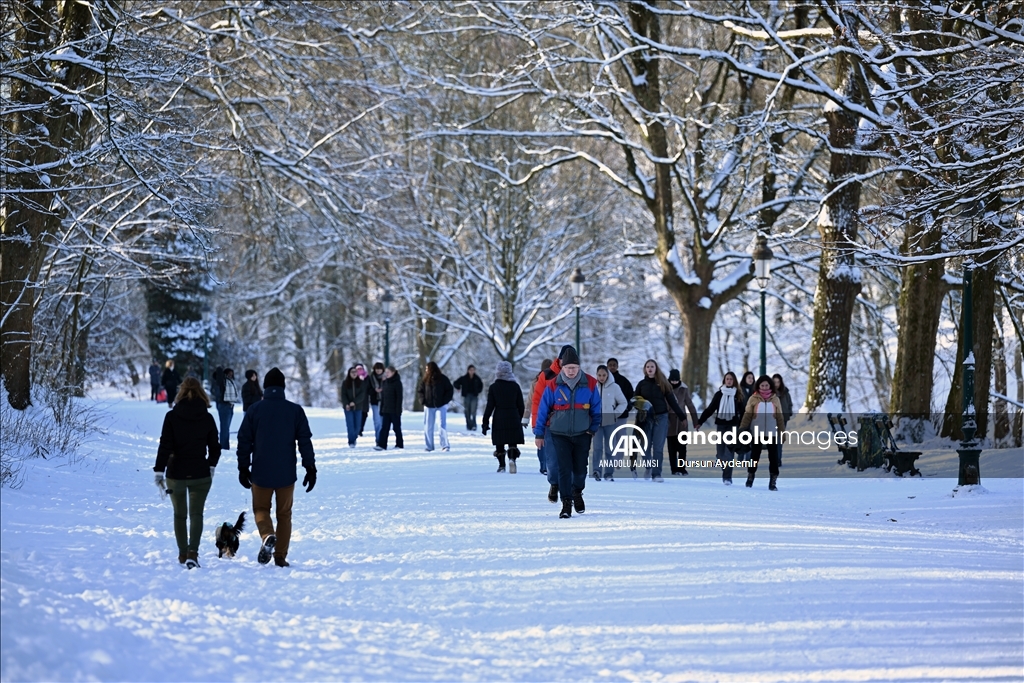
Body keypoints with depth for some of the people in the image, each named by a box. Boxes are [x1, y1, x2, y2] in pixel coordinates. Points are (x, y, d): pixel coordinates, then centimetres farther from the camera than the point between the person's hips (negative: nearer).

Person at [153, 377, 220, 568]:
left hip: (176, 473, 0)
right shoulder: (207, 418, -3)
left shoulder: (172, 416, -8)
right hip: (201, 474, 0)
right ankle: (193, 552, -15)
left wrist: (159, 471, -8)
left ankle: (183, 554, 22)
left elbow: (165, 446, -11)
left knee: (179, 515, 15)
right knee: (196, 514, 3)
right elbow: (214, 447, 3)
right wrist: (211, 466, 19)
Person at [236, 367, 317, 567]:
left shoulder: (254, 410, -3)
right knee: (284, 513, 12)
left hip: (261, 473, -1)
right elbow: (305, 441, -2)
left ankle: (268, 536, -15)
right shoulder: (295, 410, -2)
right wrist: (310, 468, 3)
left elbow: (244, 441, 0)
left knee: (261, 508, 14)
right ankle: (280, 555, 9)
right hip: (286, 474, 1)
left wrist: (243, 468, 9)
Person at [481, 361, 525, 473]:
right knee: (513, 443, 3)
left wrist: (485, 422, 2)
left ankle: (502, 465, 7)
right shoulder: (515, 386, 3)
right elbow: (521, 406, 5)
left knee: (499, 444, 9)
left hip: (499, 419, -1)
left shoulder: (493, 387, -2)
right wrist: (519, 419, 19)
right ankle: (512, 458, -23)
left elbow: (489, 406, -4)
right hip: (513, 419, 1)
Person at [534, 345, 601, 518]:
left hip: (582, 434, 1)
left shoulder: (589, 384, -5)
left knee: (580, 469, 8)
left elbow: (596, 408, 6)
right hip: (560, 434, -1)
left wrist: (593, 428, 3)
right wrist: (539, 434, 2)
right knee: (564, 469, -7)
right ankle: (566, 503, 0)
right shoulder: (553, 385, -8)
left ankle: (577, 493, 37)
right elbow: (543, 409, -1)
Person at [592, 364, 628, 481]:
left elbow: (623, 403, 5)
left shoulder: (614, 387, -3)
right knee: (597, 447, -9)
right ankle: (596, 471, -10)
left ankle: (609, 473, 8)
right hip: (596, 421, 0)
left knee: (609, 448, 4)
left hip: (610, 422, 0)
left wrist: (615, 414, -3)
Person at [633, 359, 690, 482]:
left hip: (661, 418, -1)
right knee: (646, 446, 2)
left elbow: (672, 401, 5)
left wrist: (682, 416, 2)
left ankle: (656, 474, -6)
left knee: (658, 447, -5)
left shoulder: (663, 384, 4)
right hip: (646, 418, 1)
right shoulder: (641, 384, 7)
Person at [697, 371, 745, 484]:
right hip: (720, 424, 2)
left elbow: (743, 412, 2)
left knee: (729, 451, -9)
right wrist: (700, 421, 4)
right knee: (720, 452, 1)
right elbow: (710, 409, 8)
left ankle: (727, 477, -8)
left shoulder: (738, 395, 4)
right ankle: (726, 473, 19)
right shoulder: (719, 394, 7)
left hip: (733, 425, -2)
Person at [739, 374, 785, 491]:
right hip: (756, 433, -1)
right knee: (754, 456, 5)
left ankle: (772, 482, 3)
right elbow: (747, 416, 0)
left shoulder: (775, 399, 5)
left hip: (771, 433, 1)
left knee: (773, 457, -3)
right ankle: (750, 477, 22)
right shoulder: (753, 399, 0)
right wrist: (741, 430, -7)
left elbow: (780, 417, 9)